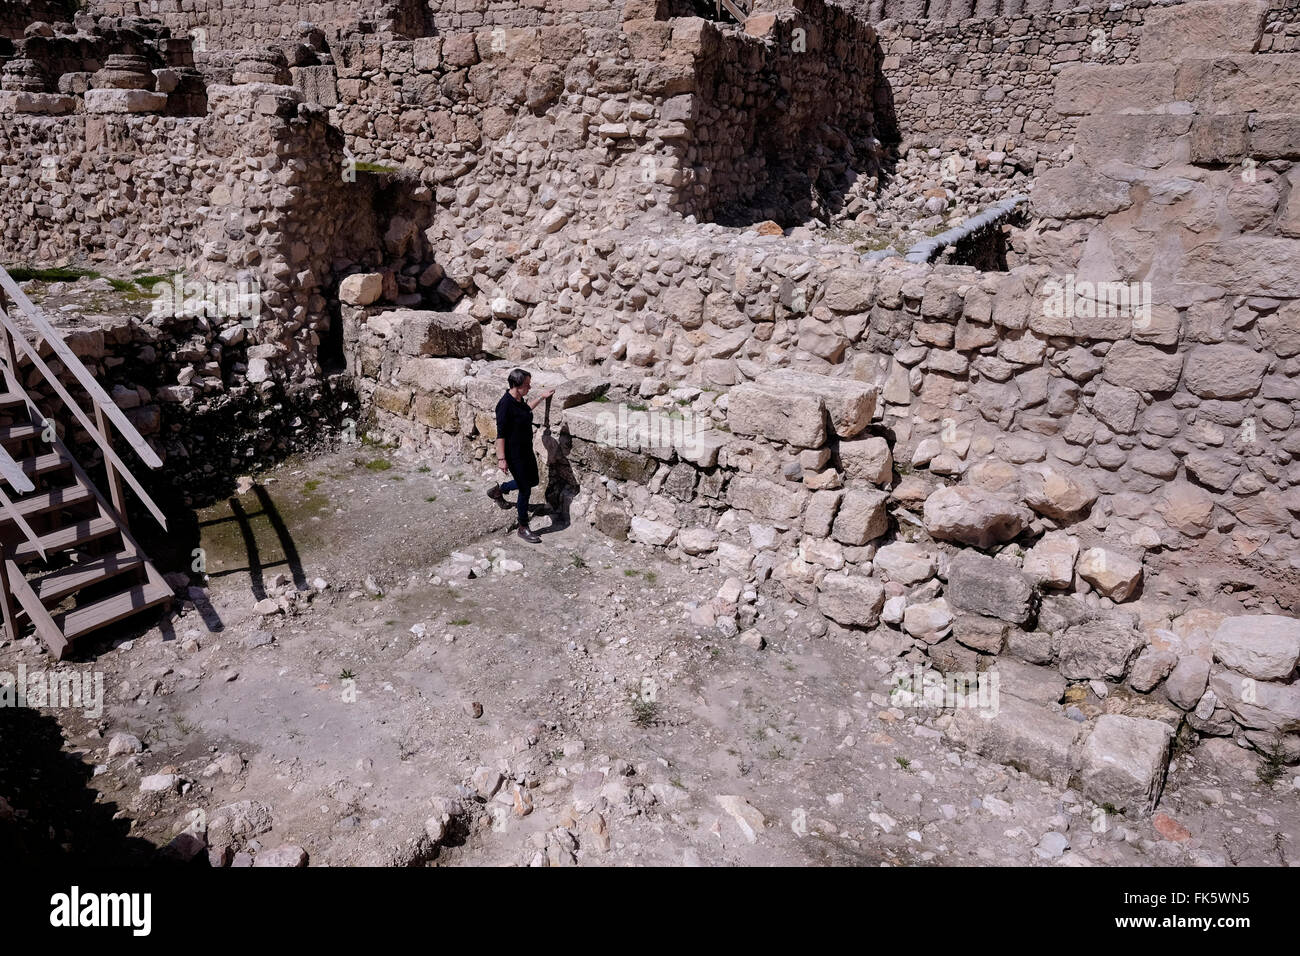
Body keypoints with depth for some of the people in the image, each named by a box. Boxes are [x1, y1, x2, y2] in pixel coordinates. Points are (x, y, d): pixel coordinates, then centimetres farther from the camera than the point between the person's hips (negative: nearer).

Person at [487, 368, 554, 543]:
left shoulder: (519, 400, 2)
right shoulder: (505, 405, -24)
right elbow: (500, 434, -23)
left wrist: (541, 397, 27)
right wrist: (501, 458, -23)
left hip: (526, 449, 9)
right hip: (514, 453, -9)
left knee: (532, 481, 23)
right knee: (525, 490, -1)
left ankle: (498, 490, 43)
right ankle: (523, 528, 14)